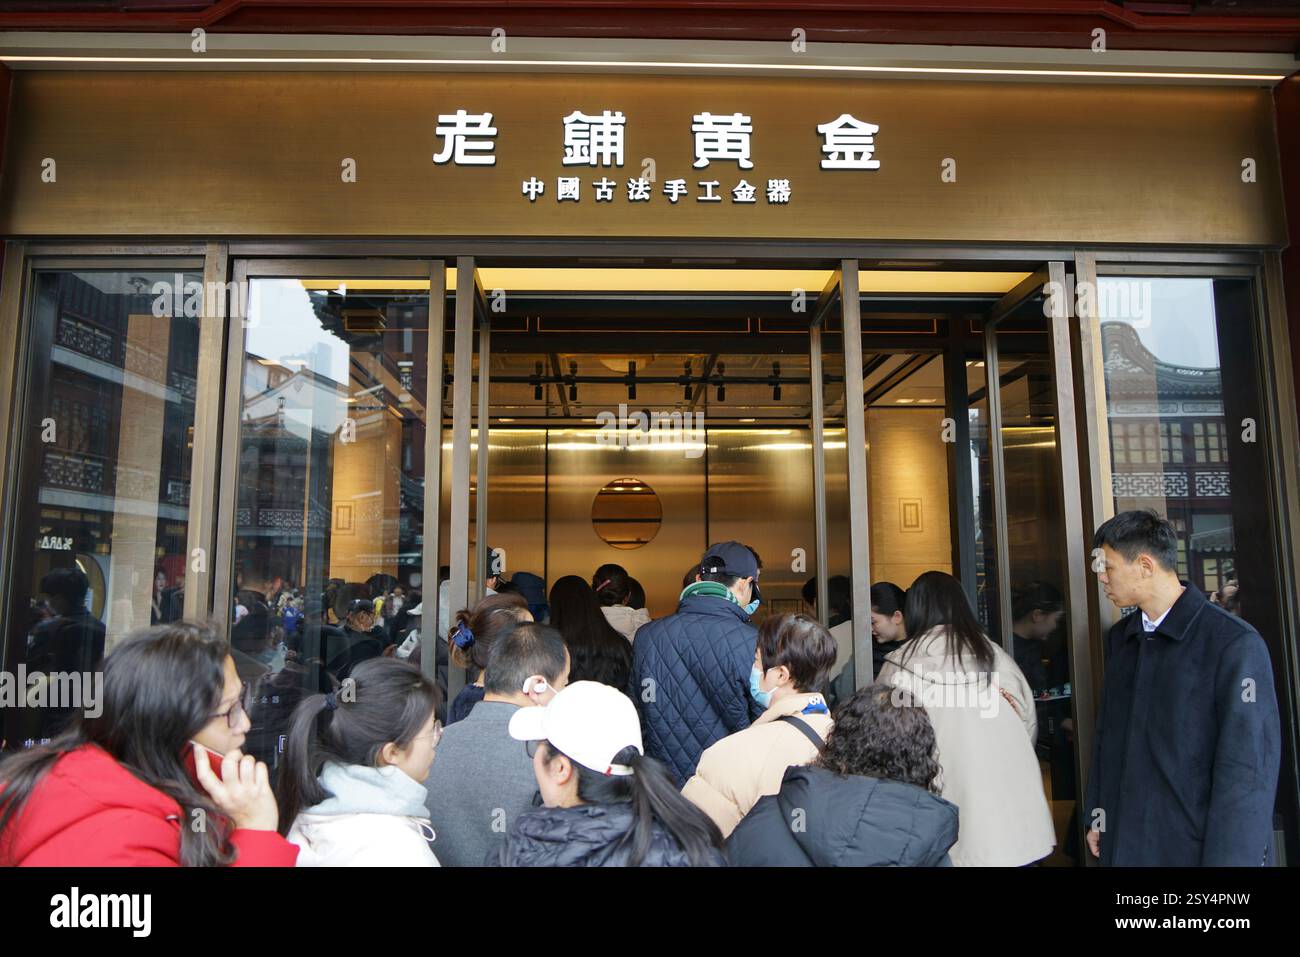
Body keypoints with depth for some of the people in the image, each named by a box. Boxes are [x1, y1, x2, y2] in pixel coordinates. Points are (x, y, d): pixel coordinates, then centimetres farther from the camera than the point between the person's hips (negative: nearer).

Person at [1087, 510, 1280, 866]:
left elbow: (1248, 767, -16)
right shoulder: (1118, 638, 6)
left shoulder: (1235, 643, -14)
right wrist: (1099, 814, 12)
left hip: (1197, 845, -6)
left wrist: (1228, 856, -16)